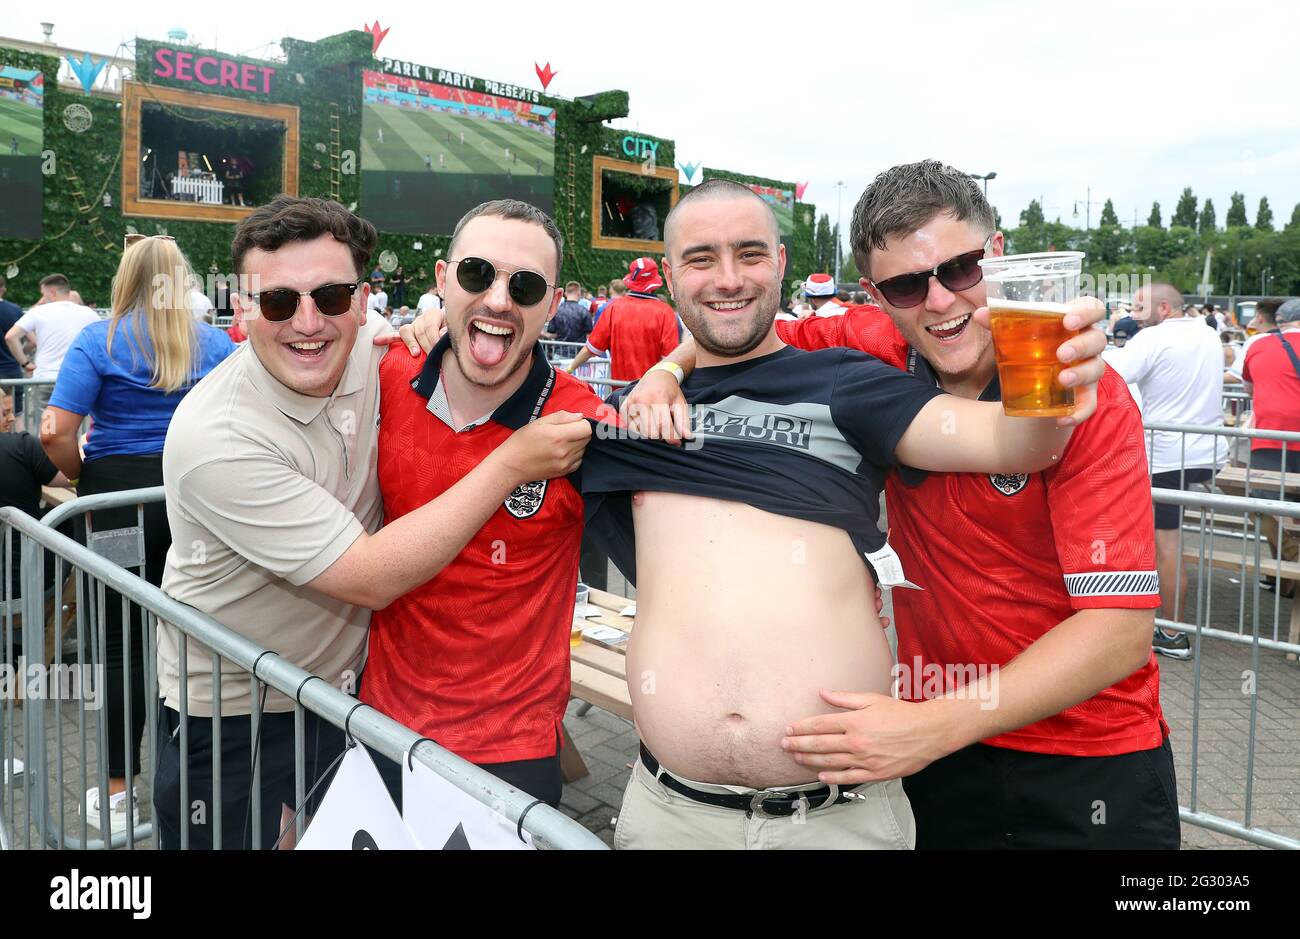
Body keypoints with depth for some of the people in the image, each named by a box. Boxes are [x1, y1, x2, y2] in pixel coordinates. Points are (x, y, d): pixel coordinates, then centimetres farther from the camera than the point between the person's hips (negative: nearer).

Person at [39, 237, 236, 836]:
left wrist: (83, 477, 7)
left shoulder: (100, 339, -1)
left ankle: (117, 794, 17)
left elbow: (56, 433, -10)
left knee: (124, 642, 7)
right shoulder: (214, 343, 4)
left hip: (121, 492, -1)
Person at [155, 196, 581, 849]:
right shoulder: (214, 437, -29)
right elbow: (373, 579, -29)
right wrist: (511, 463, -28)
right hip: (230, 718, -5)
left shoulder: (373, 345, -14)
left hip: (350, 687, 5)